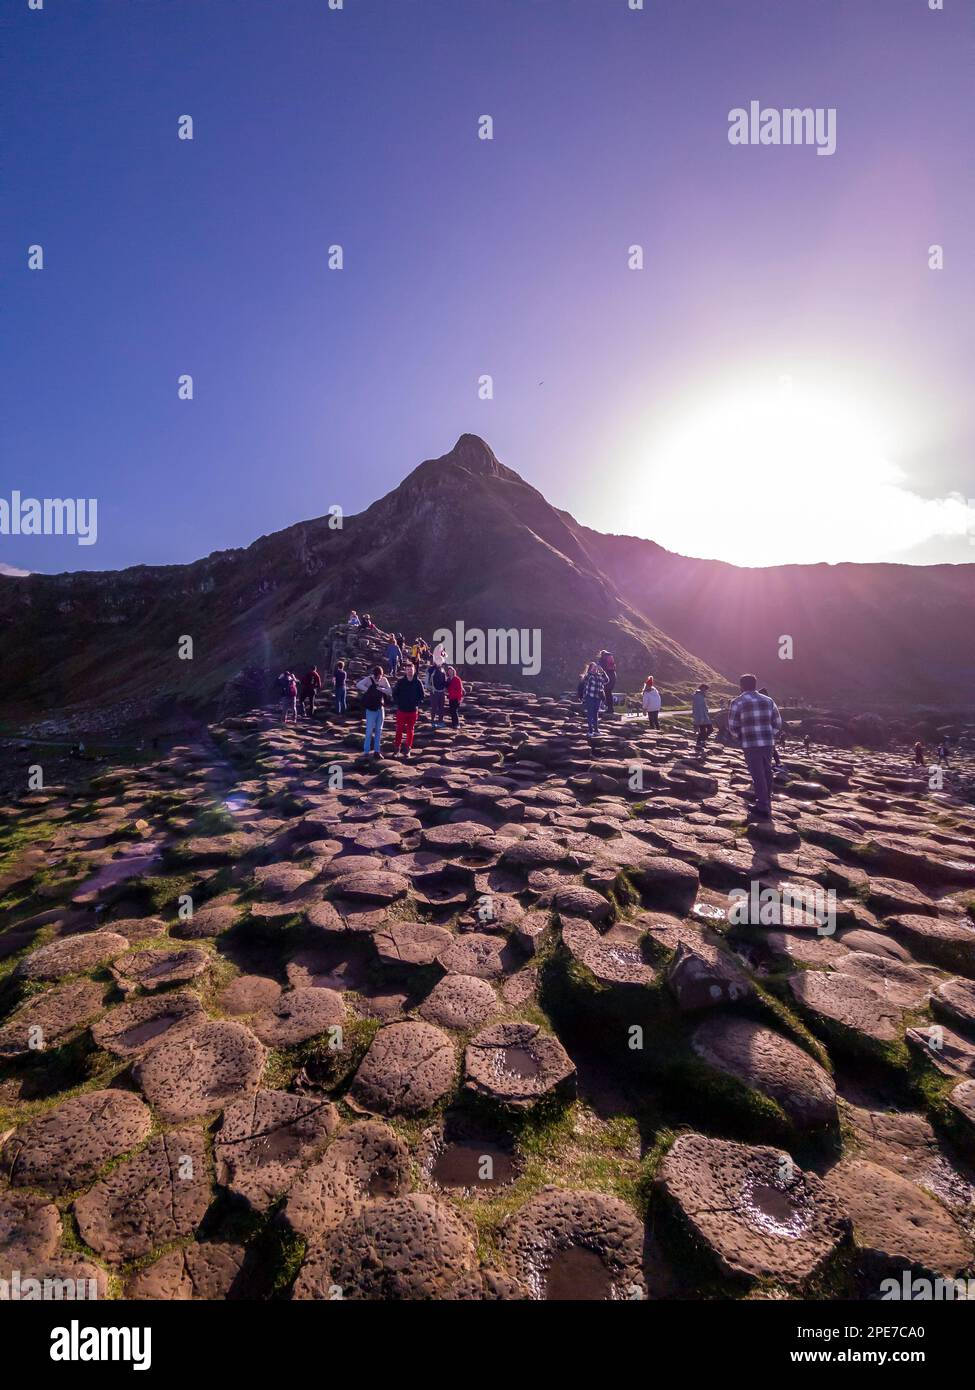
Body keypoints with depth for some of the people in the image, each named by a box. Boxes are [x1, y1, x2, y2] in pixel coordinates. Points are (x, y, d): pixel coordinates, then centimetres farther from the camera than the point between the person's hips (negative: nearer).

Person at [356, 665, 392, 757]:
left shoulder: (384, 680, 2)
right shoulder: (369, 679, -10)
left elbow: (390, 692, -1)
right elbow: (358, 685, -25)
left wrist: (382, 689, -17)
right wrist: (368, 690, -31)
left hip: (380, 709, 4)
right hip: (371, 709, -4)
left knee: (378, 731, 11)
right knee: (369, 731, -3)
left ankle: (377, 751, 20)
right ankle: (366, 751, 6)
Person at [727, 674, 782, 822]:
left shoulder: (737, 703, -6)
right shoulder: (768, 701, 9)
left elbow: (732, 727, -6)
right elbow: (777, 723, 10)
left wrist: (740, 740, 10)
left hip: (750, 744, -5)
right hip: (768, 743, 5)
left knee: (758, 776, -1)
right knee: (766, 773, 16)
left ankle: (763, 810, 1)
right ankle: (766, 804, 29)